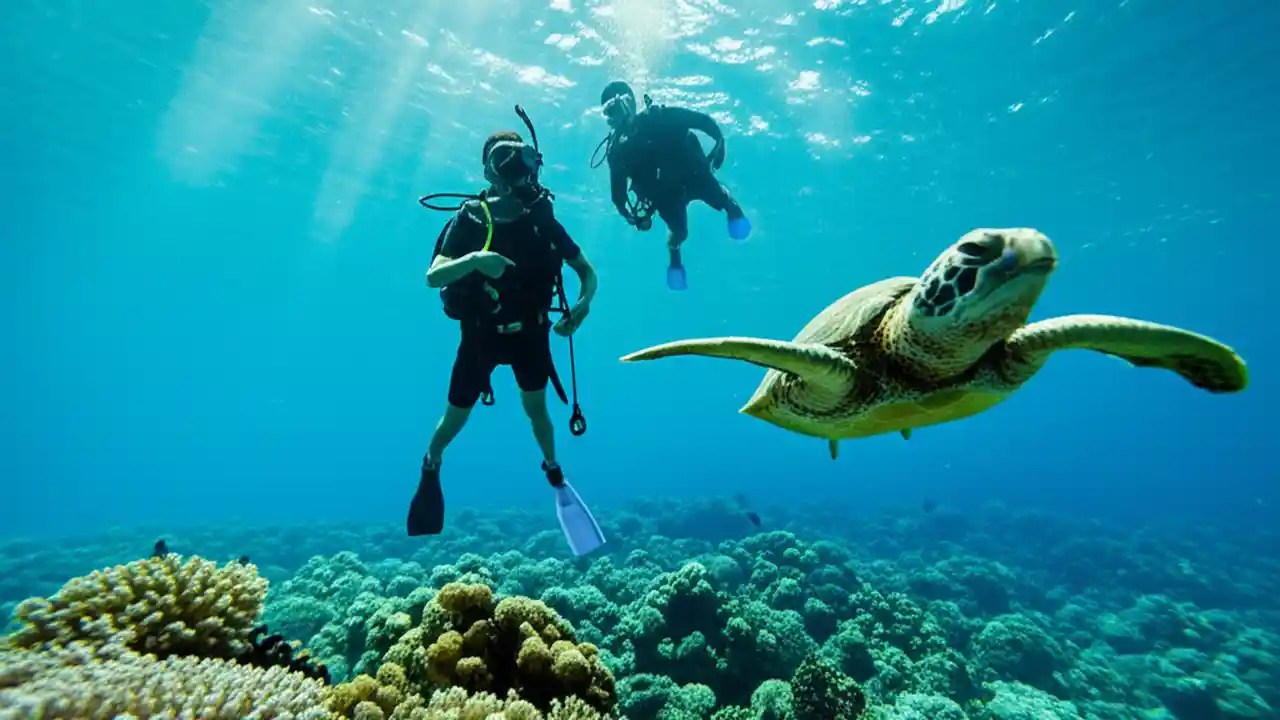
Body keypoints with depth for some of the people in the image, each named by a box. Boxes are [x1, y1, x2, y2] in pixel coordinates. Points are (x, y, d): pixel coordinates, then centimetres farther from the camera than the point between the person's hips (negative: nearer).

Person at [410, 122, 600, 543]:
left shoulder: (543, 220, -9)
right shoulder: (469, 220, -15)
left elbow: (586, 270, -4)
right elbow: (433, 277, -25)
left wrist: (584, 302, -24)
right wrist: (474, 259, -43)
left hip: (530, 333, 2)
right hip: (480, 334, -1)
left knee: (536, 409, 14)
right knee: (455, 417, 10)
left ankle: (553, 470, 40)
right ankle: (430, 466, 42)